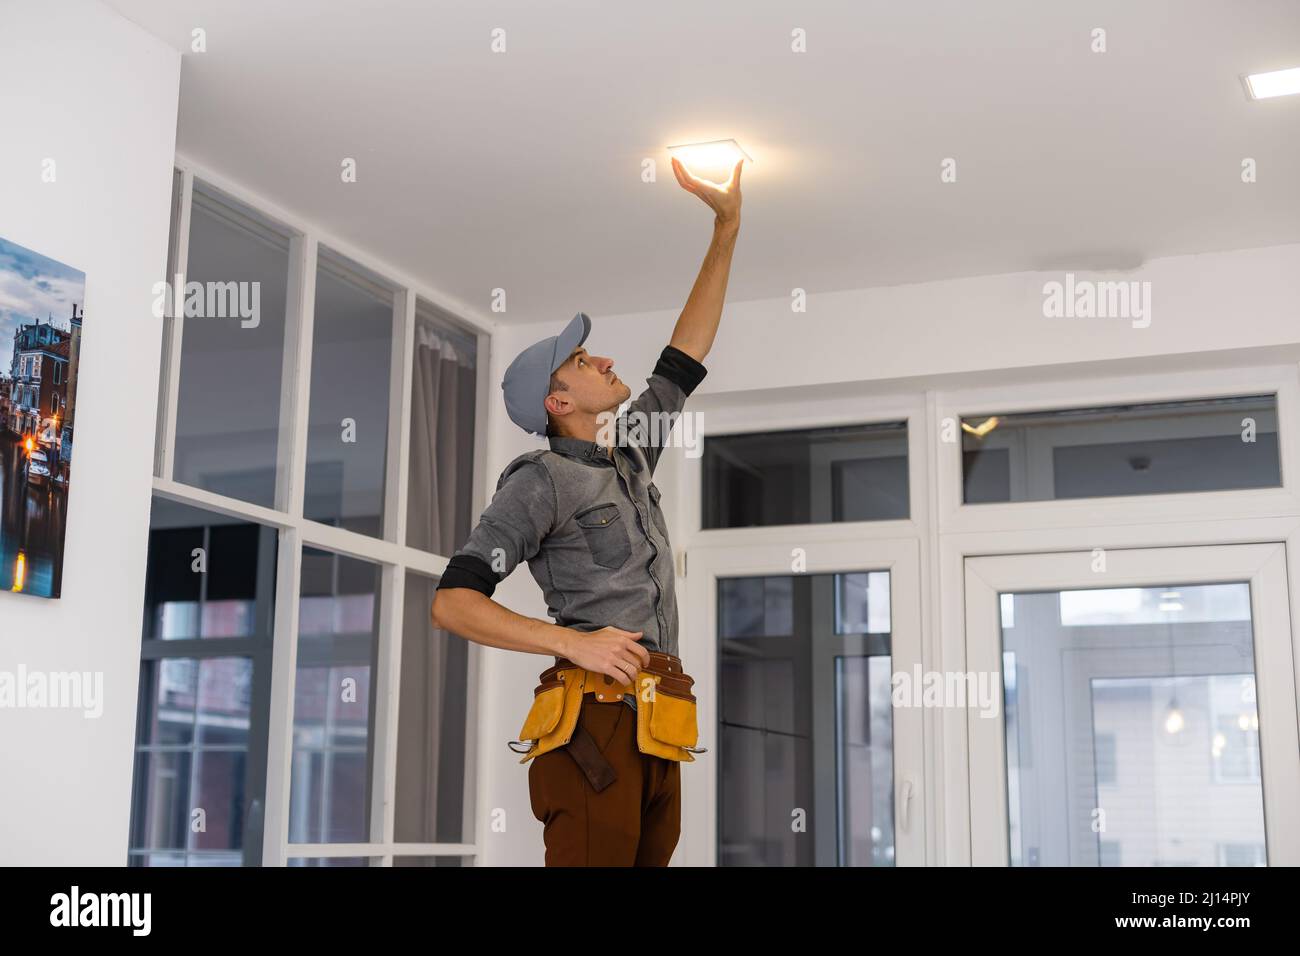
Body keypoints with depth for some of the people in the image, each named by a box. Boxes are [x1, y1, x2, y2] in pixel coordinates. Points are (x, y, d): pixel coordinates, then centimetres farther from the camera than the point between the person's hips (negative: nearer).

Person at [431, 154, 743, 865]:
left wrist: (727, 226, 24)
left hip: (657, 724, 7)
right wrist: (574, 642, -19)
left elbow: (686, 354, 25)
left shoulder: (630, 459, 21)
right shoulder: (541, 481, -1)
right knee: (595, 857, -16)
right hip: (599, 716, -7)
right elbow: (451, 603, -8)